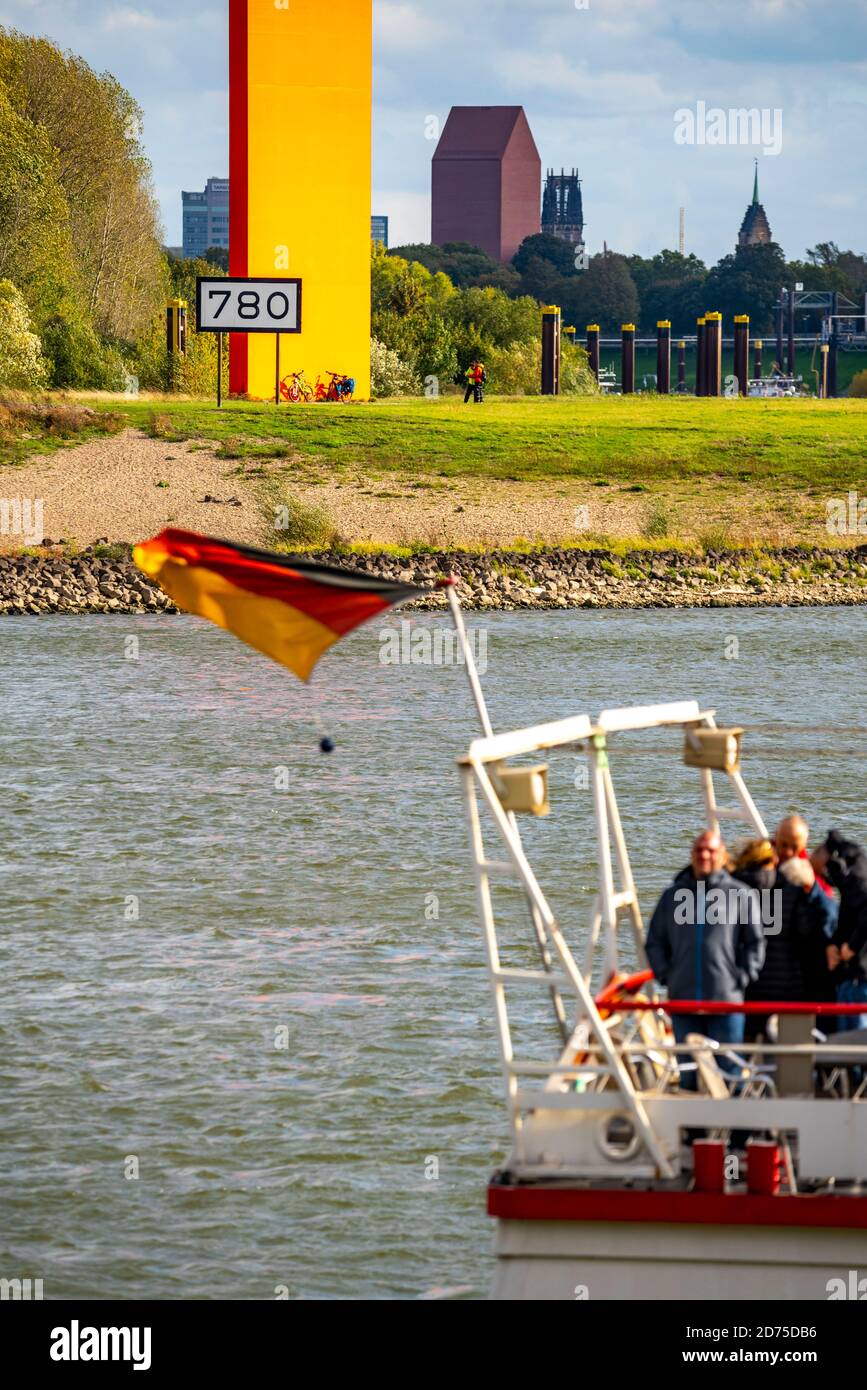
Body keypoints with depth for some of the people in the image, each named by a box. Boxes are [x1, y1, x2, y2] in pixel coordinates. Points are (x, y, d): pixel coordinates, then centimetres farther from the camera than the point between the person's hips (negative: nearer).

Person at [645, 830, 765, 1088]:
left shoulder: (741, 894, 4)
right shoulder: (673, 895, 14)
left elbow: (755, 941, 5)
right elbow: (654, 942, 18)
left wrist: (743, 977, -4)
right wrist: (665, 975, 6)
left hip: (727, 999, -3)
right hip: (683, 999, 3)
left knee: (728, 1070, -2)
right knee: (688, 1075, 6)